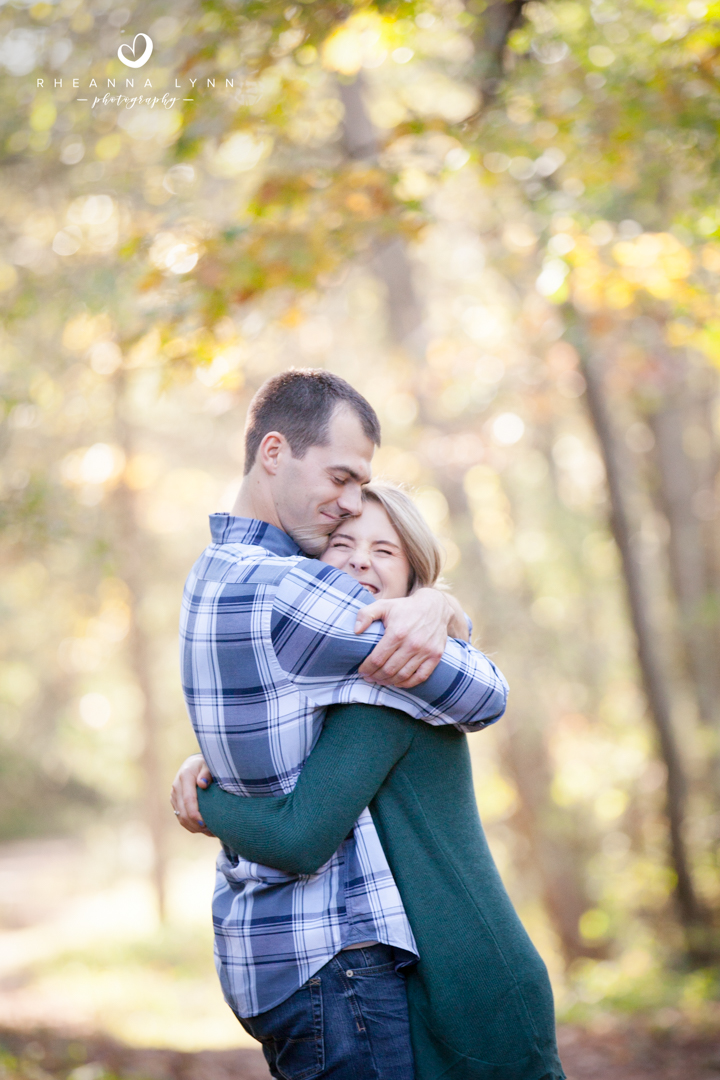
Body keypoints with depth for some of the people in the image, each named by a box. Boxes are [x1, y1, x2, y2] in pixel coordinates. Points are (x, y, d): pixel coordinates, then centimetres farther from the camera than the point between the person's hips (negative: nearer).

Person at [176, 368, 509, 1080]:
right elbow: (483, 697, -13)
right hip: (326, 951, -10)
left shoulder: (216, 575, 13)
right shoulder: (287, 591, -19)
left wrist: (432, 606, -10)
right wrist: (430, 619, 7)